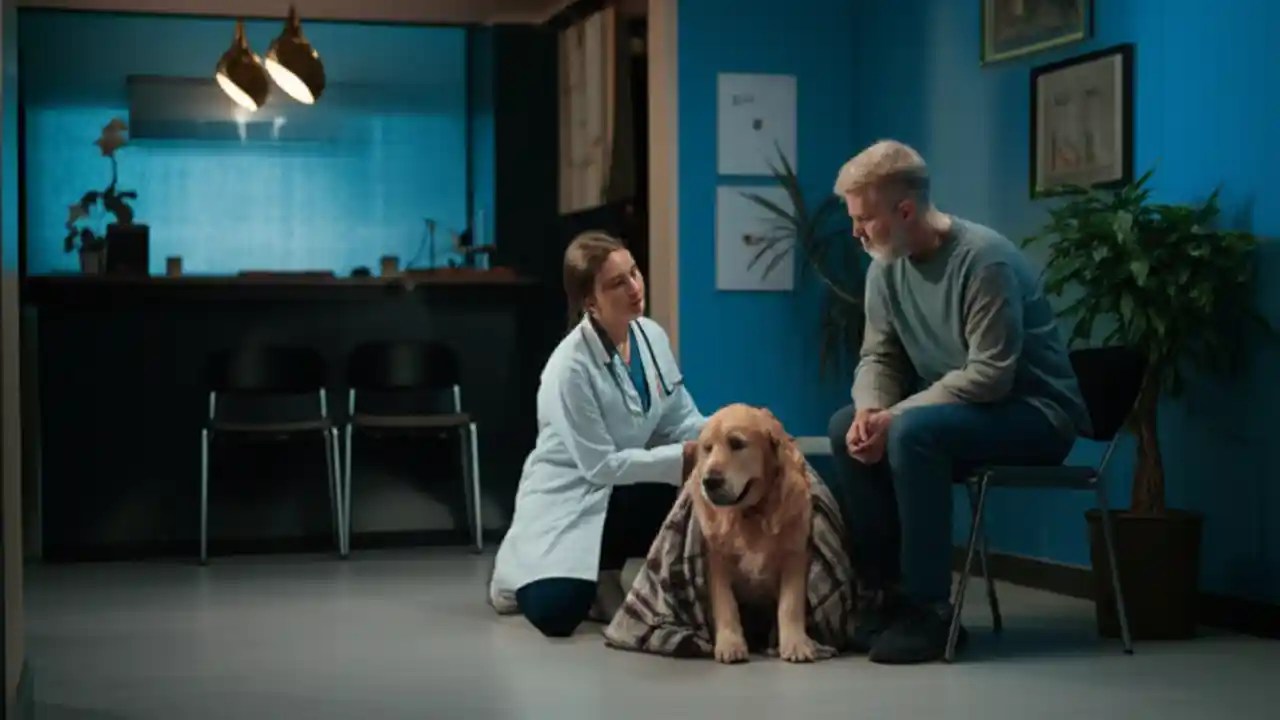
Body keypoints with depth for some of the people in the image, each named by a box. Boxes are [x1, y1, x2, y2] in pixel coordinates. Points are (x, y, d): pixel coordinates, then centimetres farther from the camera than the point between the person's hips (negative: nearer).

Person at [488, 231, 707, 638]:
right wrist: (683, 456, -23)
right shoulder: (570, 367, -23)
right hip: (565, 500, -6)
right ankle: (519, 575, 13)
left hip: (623, 492, 7)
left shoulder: (651, 335, -3)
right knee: (555, 612, -28)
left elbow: (681, 421, 2)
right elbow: (602, 466, -20)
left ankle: (602, 576, 3)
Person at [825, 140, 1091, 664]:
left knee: (914, 433, -32)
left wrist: (895, 416, -27)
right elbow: (878, 357, 4)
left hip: (1034, 413, -8)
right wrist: (870, 411, -18)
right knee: (846, 429, -12)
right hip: (949, 410, 8)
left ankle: (928, 608, -22)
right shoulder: (886, 267, -1)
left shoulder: (984, 259, -24)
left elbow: (990, 375, -27)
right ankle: (881, 590, -3)